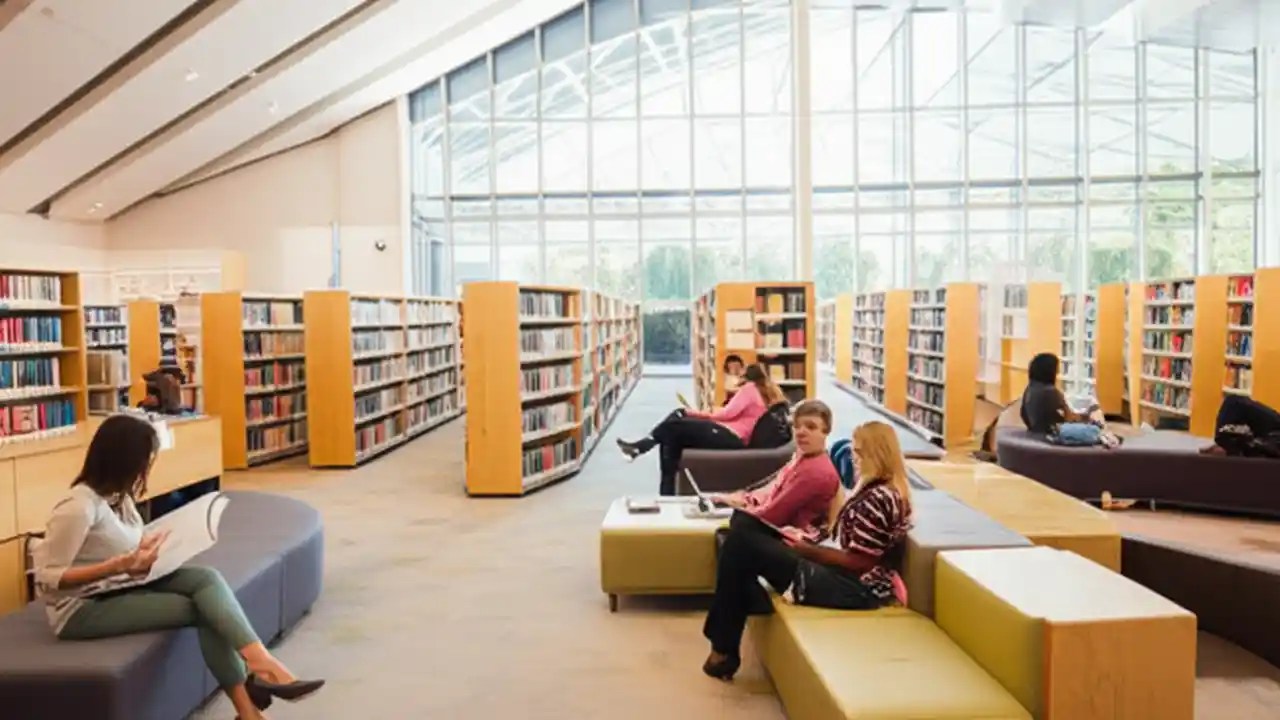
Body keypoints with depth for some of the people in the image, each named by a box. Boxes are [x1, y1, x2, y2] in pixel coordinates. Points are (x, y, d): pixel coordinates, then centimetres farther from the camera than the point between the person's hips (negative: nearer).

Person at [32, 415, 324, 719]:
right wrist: (120, 565, -30)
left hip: (120, 589, 7)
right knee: (203, 607, -22)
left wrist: (149, 549, -9)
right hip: (81, 609, -7)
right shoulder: (78, 507, -18)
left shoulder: (118, 496, 9)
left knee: (206, 578, -20)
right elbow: (47, 578, -21)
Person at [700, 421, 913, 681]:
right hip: (846, 575, 11)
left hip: (853, 586, -11)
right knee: (741, 538, 4)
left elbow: (857, 561, -19)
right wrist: (809, 542, 3)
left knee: (742, 544, -15)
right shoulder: (878, 490, 13)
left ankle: (724, 650, -1)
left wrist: (807, 550, -8)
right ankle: (725, 648, 5)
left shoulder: (878, 498, -19)